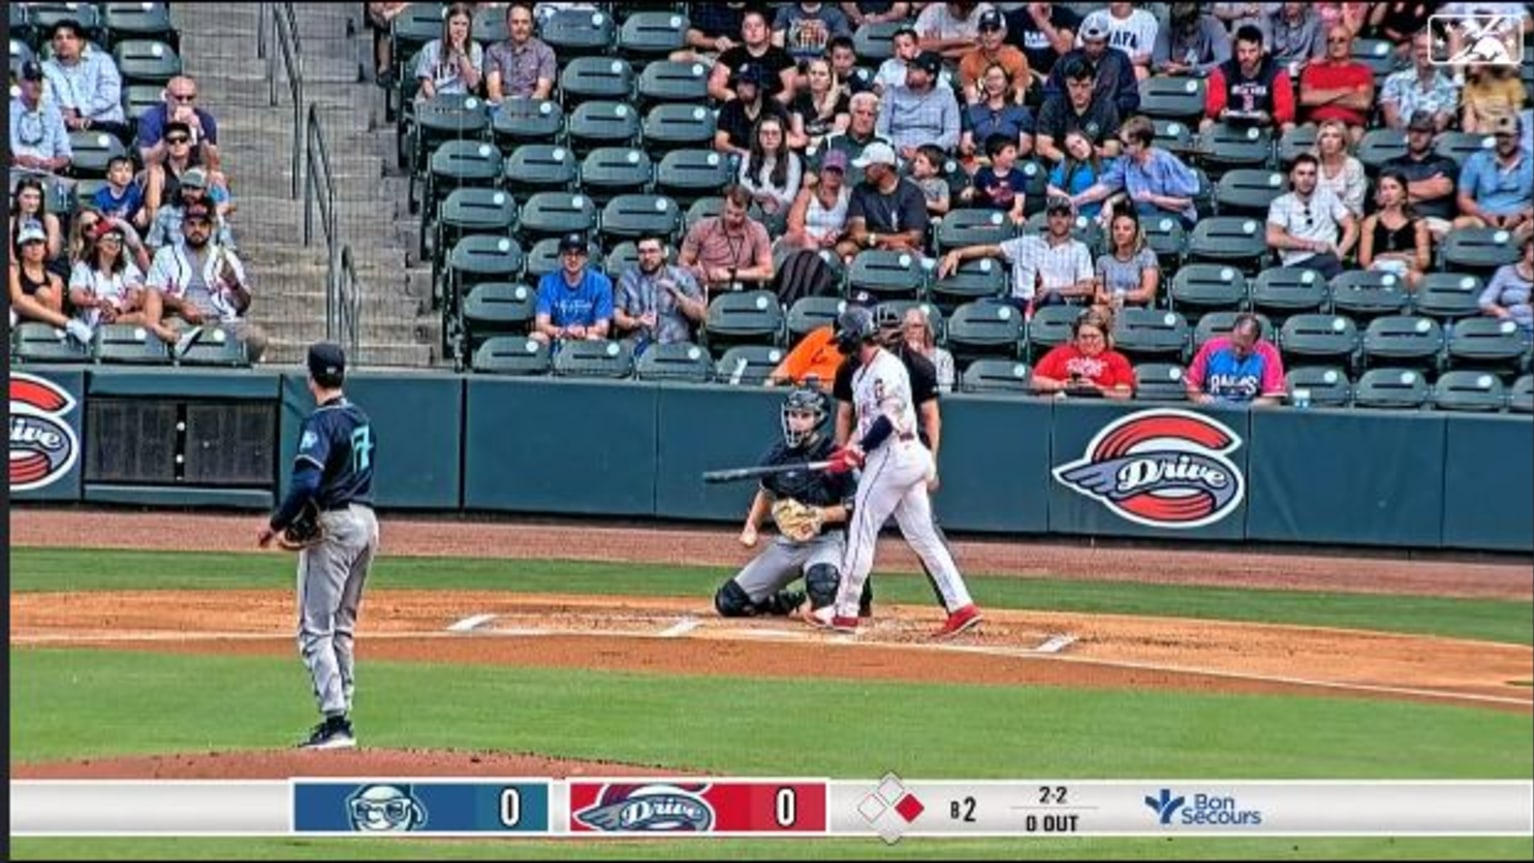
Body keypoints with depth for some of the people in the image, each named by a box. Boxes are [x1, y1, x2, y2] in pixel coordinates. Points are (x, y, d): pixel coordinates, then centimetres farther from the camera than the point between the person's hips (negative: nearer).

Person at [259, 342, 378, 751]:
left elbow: (305, 483, -25)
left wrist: (276, 524, -15)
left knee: (315, 629, -7)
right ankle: (340, 719, 17)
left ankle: (336, 720, -14)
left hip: (334, 525, -9)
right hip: (367, 520, 9)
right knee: (342, 627, 16)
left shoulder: (322, 422, -14)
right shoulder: (362, 418, 13)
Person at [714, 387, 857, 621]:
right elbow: (766, 492, 20)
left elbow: (854, 507, -12)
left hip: (825, 541, -6)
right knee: (728, 602, 1)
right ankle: (788, 603, 22)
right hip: (786, 543, 6)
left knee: (821, 578, -42)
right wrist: (751, 527, 9)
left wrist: (824, 514, -26)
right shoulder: (778, 454, 1)